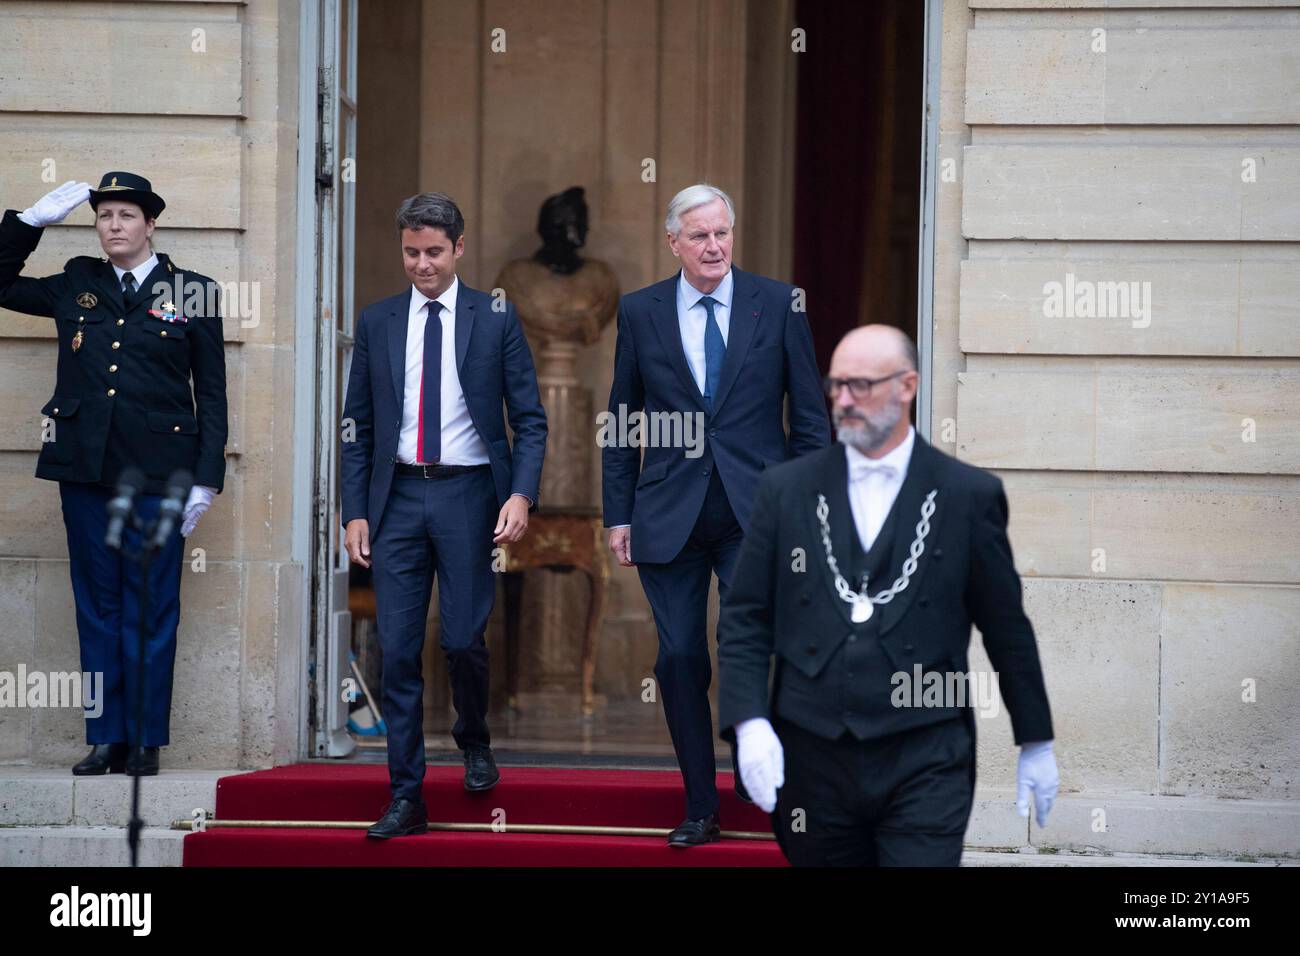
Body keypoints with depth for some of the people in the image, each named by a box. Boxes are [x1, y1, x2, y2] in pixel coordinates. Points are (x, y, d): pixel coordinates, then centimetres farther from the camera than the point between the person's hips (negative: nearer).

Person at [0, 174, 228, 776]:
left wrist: (206, 477, -3)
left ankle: (145, 741, 5)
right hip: (85, 470, 3)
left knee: (150, 610, -1)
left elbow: (212, 393, 4)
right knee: (97, 607, 6)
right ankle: (107, 739, 11)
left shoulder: (193, 294, 4)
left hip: (157, 472, -3)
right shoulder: (76, 287, 12)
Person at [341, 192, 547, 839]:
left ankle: (474, 742, 28)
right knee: (397, 651, -1)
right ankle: (406, 799, 5)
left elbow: (530, 419, 2)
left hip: (468, 494, -2)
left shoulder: (495, 320, 2)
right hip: (397, 497, 2)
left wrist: (521, 494, -11)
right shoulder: (376, 323, 9)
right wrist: (355, 512, 3)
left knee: (463, 640, -4)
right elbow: (357, 426, 10)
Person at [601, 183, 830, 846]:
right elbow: (622, 420, 11)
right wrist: (618, 514, 6)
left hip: (755, 515, -2)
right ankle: (700, 809, 13)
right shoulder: (640, 312, 7)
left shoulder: (778, 305, 3)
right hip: (669, 515, 2)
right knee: (680, 660, 3)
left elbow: (810, 417, 5)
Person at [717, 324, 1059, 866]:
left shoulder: (969, 495, 3)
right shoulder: (786, 490, 8)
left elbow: (1006, 627, 9)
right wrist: (749, 723, -7)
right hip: (813, 761, 2)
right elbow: (744, 619, 7)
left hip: (924, 763, -2)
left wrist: (1035, 742, 14)